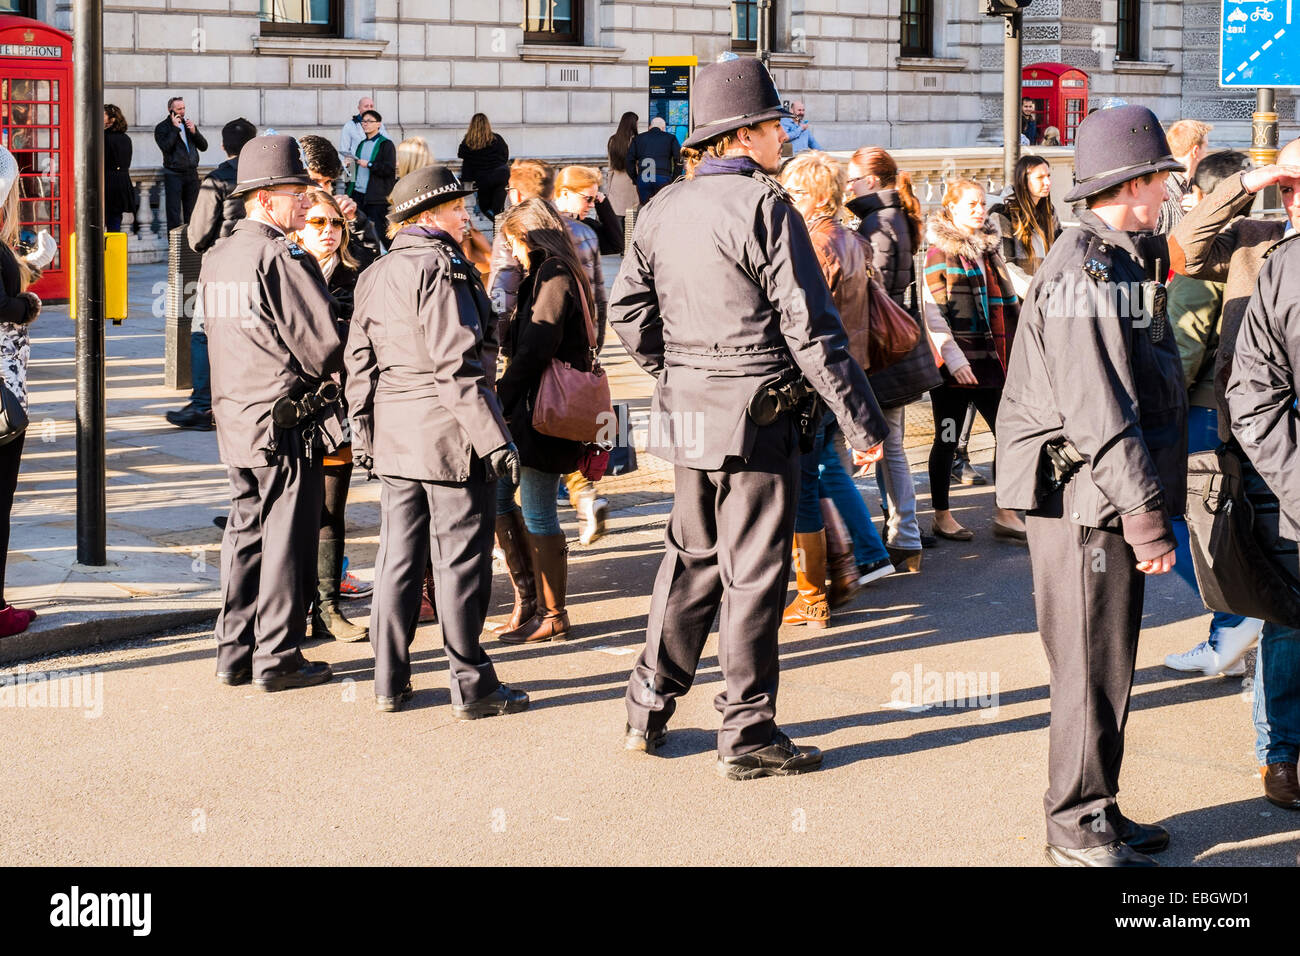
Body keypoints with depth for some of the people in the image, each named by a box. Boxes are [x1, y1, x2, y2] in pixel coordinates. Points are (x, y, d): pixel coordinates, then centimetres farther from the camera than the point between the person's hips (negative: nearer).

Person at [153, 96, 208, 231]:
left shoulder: (189, 125, 14)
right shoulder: (162, 128, -1)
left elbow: (203, 146, 9)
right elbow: (166, 147, -18)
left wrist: (194, 131, -7)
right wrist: (175, 128, -15)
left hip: (191, 173, 4)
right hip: (173, 175, -4)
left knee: (191, 212, 5)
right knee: (174, 212, -5)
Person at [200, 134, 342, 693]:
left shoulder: (216, 258, 10)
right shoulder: (283, 258, -15)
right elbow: (322, 344, -16)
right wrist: (331, 377, 5)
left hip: (235, 418, 8)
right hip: (287, 420, -8)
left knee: (245, 531, 14)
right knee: (287, 539, 0)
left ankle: (234, 653, 18)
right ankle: (277, 659, 5)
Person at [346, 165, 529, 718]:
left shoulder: (374, 276, 12)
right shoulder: (440, 268, -13)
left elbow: (359, 361, 14)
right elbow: (457, 363, -19)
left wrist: (362, 433, 20)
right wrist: (492, 438, -19)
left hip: (394, 436, 8)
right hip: (448, 430, -8)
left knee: (397, 557, 12)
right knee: (461, 559, -1)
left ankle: (389, 683, 17)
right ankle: (471, 687, 6)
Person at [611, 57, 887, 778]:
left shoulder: (663, 208, 7)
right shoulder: (764, 207, -14)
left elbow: (627, 311, 12)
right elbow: (809, 329, -16)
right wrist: (862, 420, -11)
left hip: (685, 415, 7)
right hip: (755, 417, -7)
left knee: (691, 558, 19)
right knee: (753, 573, 1)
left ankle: (648, 708, 23)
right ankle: (746, 733, 8)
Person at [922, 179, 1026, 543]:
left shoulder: (989, 248, 13)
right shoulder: (940, 252, -6)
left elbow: (1007, 304, 18)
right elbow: (933, 312, -12)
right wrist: (954, 358, -19)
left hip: (988, 358, 6)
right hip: (954, 362, -6)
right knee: (948, 438, 3)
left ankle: (1005, 514, 11)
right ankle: (941, 516, 15)